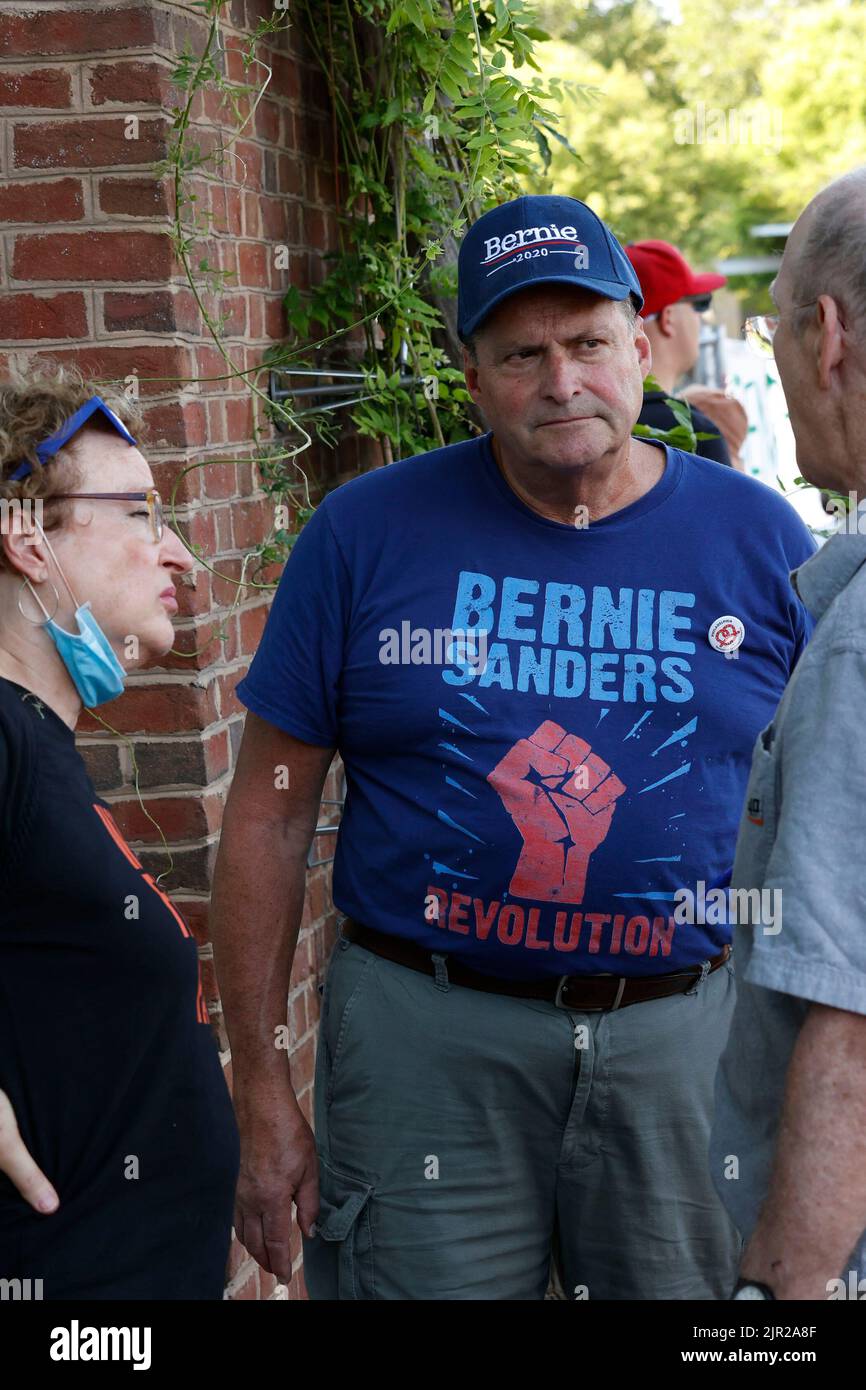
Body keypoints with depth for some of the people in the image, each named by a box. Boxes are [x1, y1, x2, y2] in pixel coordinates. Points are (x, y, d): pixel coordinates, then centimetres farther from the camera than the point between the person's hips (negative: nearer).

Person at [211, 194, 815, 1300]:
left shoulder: (761, 539, 2)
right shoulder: (367, 532, -2)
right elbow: (269, 816, 1)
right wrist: (262, 1091, -2)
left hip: (689, 1041, 2)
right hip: (426, 1042, -1)